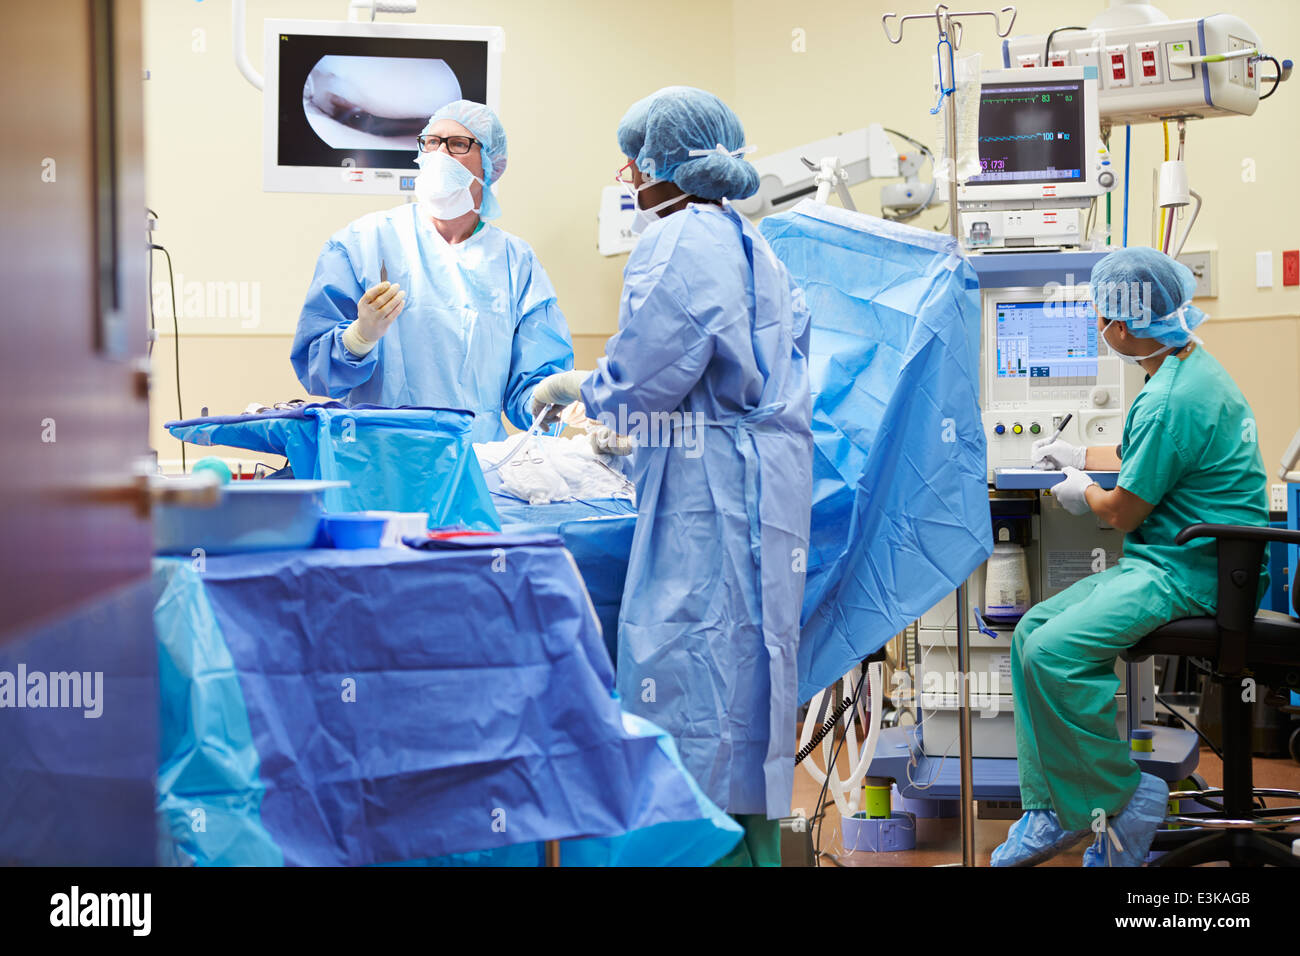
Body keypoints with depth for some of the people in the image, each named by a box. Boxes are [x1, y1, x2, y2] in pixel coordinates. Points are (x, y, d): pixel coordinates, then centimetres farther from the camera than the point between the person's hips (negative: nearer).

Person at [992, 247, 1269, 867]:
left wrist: (1085, 491, 8)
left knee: (1054, 652, -24)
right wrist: (1080, 455, 44)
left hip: (1191, 574, -11)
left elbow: (1122, 513, -13)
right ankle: (1048, 812, 6)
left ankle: (1120, 806, -7)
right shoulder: (1191, 364, 13)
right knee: (1032, 630, 4)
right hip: (1170, 562, 11)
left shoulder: (1171, 400, -21)